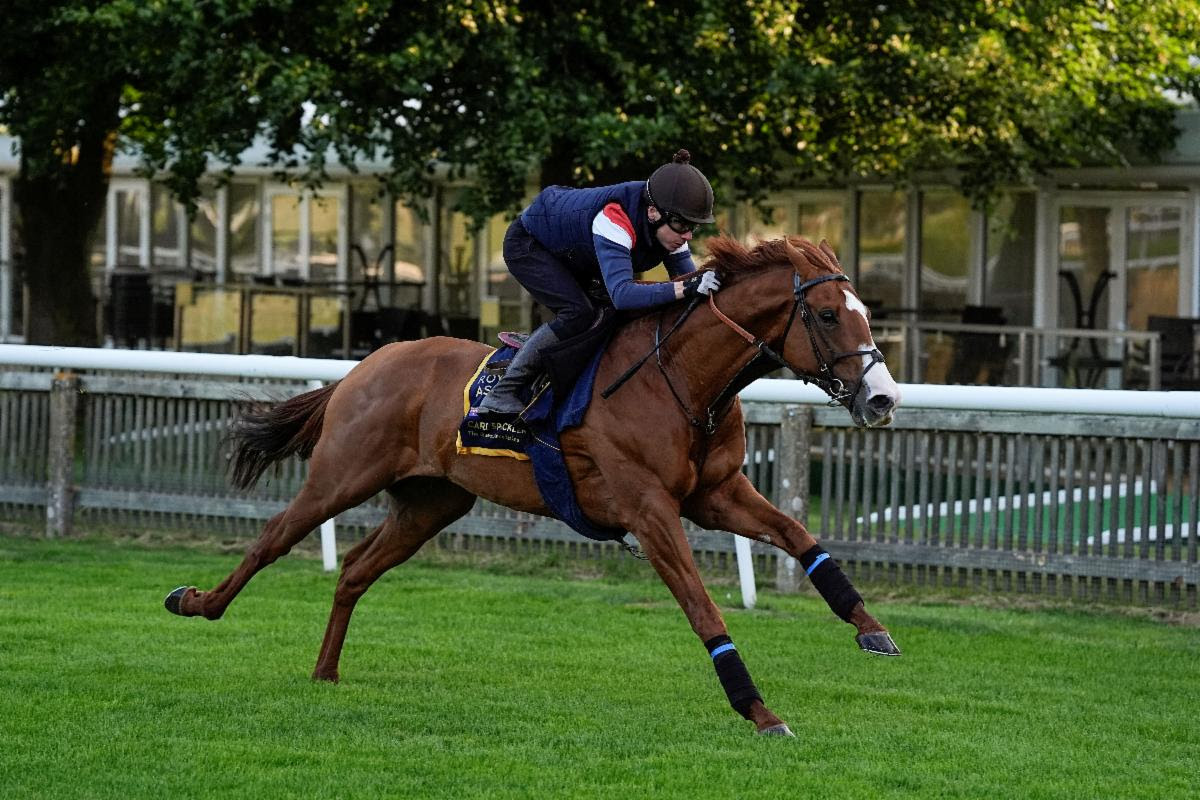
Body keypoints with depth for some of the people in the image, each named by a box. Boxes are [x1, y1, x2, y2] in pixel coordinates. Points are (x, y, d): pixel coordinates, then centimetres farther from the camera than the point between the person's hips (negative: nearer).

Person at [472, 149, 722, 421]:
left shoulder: (669, 228, -19)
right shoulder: (615, 220, -44)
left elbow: (688, 278, -11)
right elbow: (622, 294, -56)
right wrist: (687, 287, -64)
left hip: (571, 255, 8)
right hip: (527, 244, -8)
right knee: (578, 313, -25)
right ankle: (502, 396, -22)